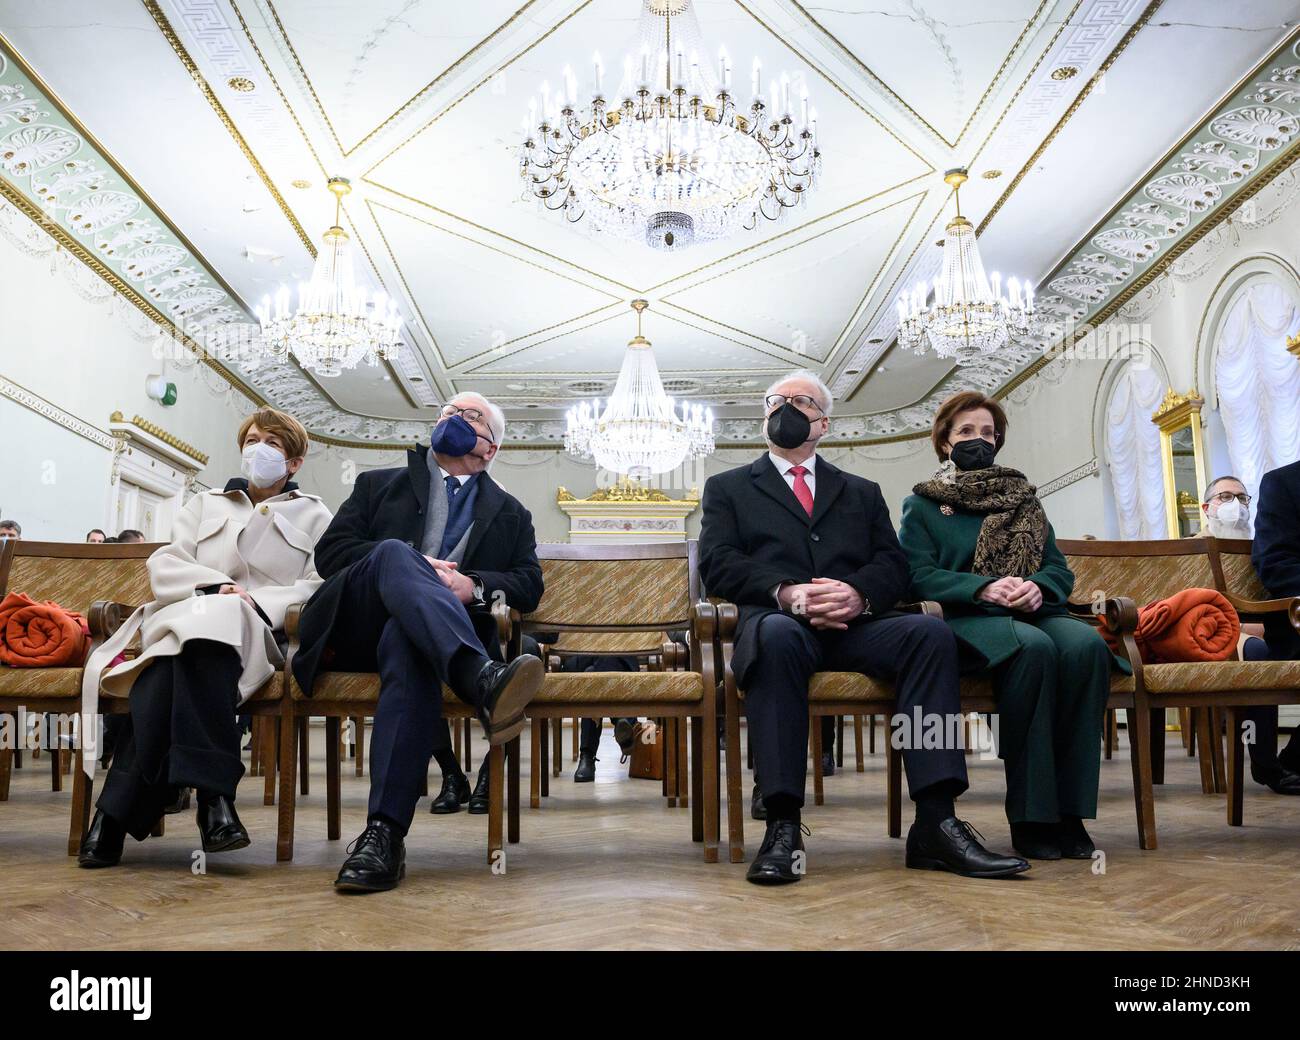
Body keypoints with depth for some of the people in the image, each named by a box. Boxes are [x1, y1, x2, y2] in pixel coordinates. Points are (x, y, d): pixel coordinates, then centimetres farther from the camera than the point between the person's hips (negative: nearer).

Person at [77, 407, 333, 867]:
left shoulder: (314, 516, 21)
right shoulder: (205, 503, 29)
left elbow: (319, 586, 4)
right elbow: (164, 566, 13)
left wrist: (255, 602, -15)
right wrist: (217, 586, -9)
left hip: (259, 633, -2)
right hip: (187, 620, 2)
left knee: (170, 678, -36)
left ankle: (118, 811, -33)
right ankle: (212, 795, -39)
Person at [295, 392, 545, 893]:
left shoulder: (511, 514, 28)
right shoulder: (379, 484, 26)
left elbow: (529, 586, 13)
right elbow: (330, 550, 11)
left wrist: (474, 585, -8)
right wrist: (410, 565, -6)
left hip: (415, 630, 0)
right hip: (359, 627, 1)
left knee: (408, 645, -39)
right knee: (393, 551, -33)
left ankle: (384, 833, -46)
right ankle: (482, 680, -56)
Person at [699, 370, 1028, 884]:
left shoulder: (862, 492, 29)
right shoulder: (728, 488, 22)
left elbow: (893, 565, 13)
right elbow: (717, 564, 4)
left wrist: (859, 592, -11)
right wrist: (786, 592, -14)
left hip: (855, 626, 3)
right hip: (777, 621, -2)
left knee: (930, 631, -28)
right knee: (776, 636, -38)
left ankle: (936, 822, -31)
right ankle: (783, 826, -37)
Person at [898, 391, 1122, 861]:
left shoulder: (1022, 498, 25)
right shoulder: (922, 504, 13)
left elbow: (1059, 568, 14)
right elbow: (919, 575, -3)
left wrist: (1038, 587, -10)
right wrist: (984, 588, -18)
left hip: (1031, 611, 4)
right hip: (966, 619, -4)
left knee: (1086, 643, -31)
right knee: (1033, 647, -36)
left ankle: (1070, 809, -27)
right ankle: (1029, 816, -29)